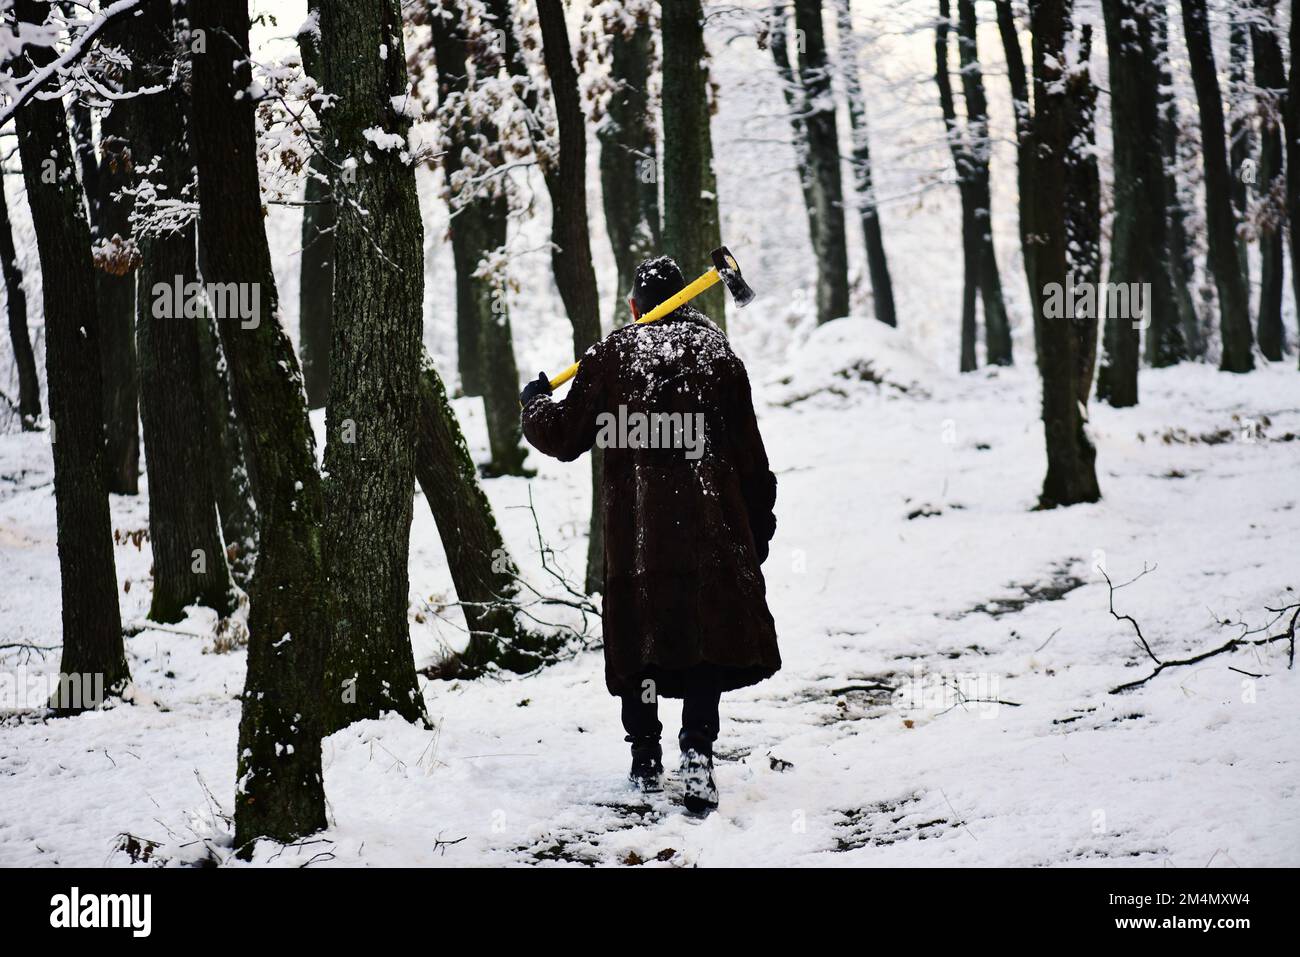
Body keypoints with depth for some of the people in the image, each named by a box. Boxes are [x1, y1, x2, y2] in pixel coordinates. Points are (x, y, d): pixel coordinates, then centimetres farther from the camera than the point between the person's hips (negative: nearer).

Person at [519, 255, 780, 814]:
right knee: (707, 632, 1)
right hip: (709, 524, -1)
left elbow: (564, 438, 9)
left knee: (638, 635, 12)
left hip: (633, 525, 1)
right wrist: (759, 522, 13)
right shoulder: (717, 354, 4)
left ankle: (645, 759, 18)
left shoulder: (610, 356, 3)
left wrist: (535, 404, 29)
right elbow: (749, 453, 4)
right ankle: (697, 756, -13)